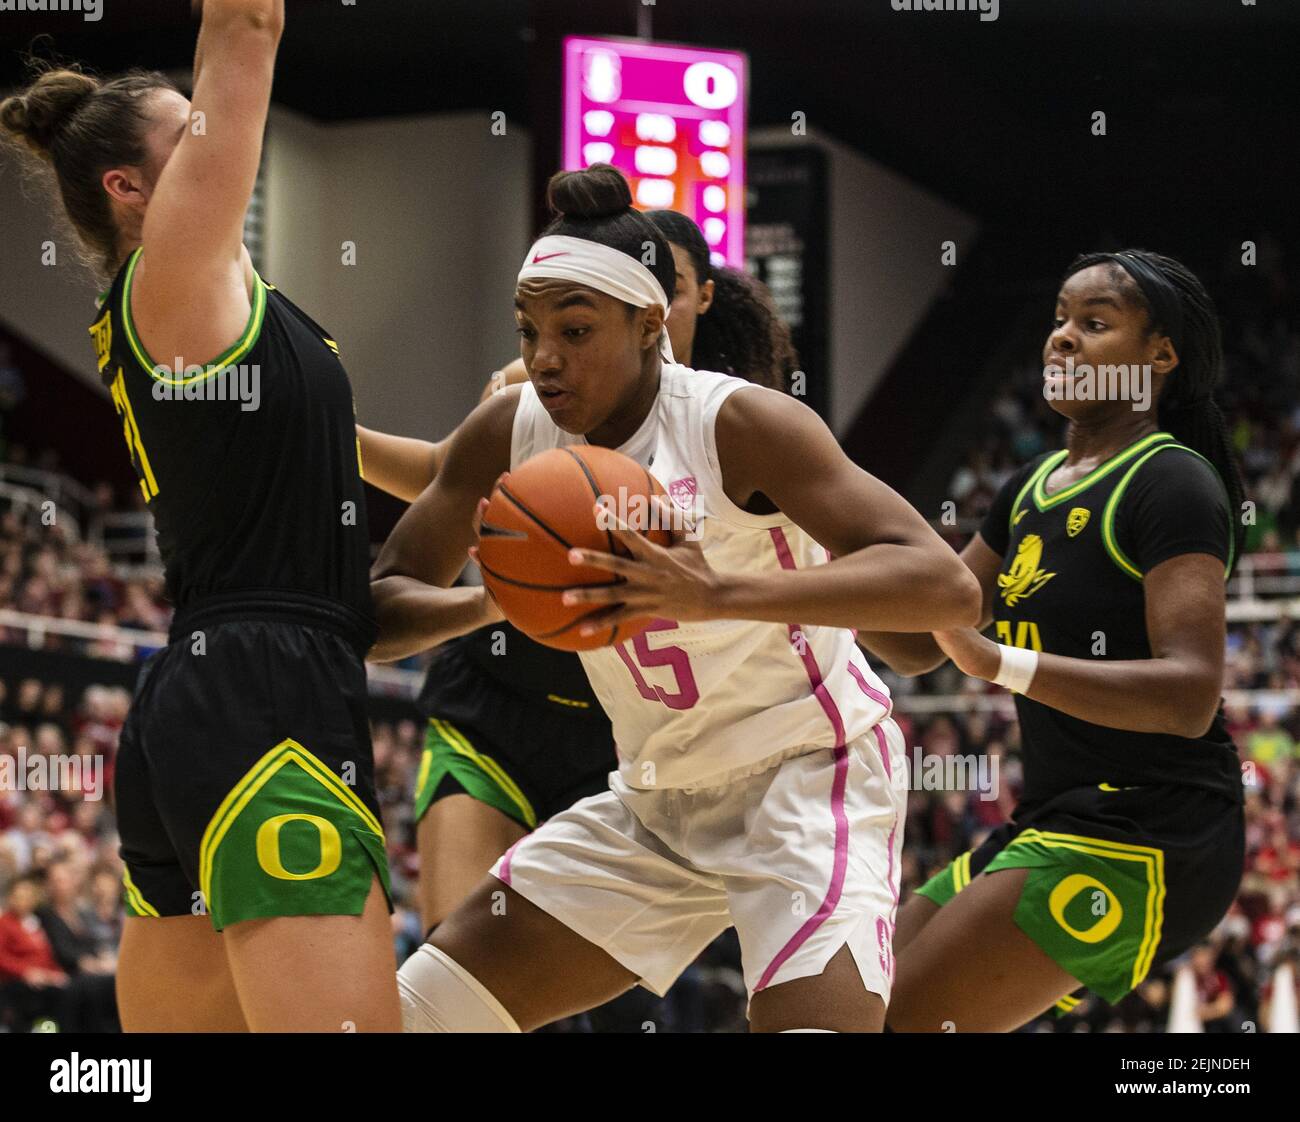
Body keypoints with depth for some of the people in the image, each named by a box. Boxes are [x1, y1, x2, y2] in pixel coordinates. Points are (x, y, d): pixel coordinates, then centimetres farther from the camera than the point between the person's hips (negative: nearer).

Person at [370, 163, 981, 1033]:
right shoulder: (508, 435, -4)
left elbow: (946, 587, -31)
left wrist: (715, 594, -43)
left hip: (806, 773, -6)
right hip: (655, 800, 6)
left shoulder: (738, 424, -21)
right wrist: (487, 600, -24)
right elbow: (376, 611, 0)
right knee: (419, 1010, 3)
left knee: (816, 1021, -31)